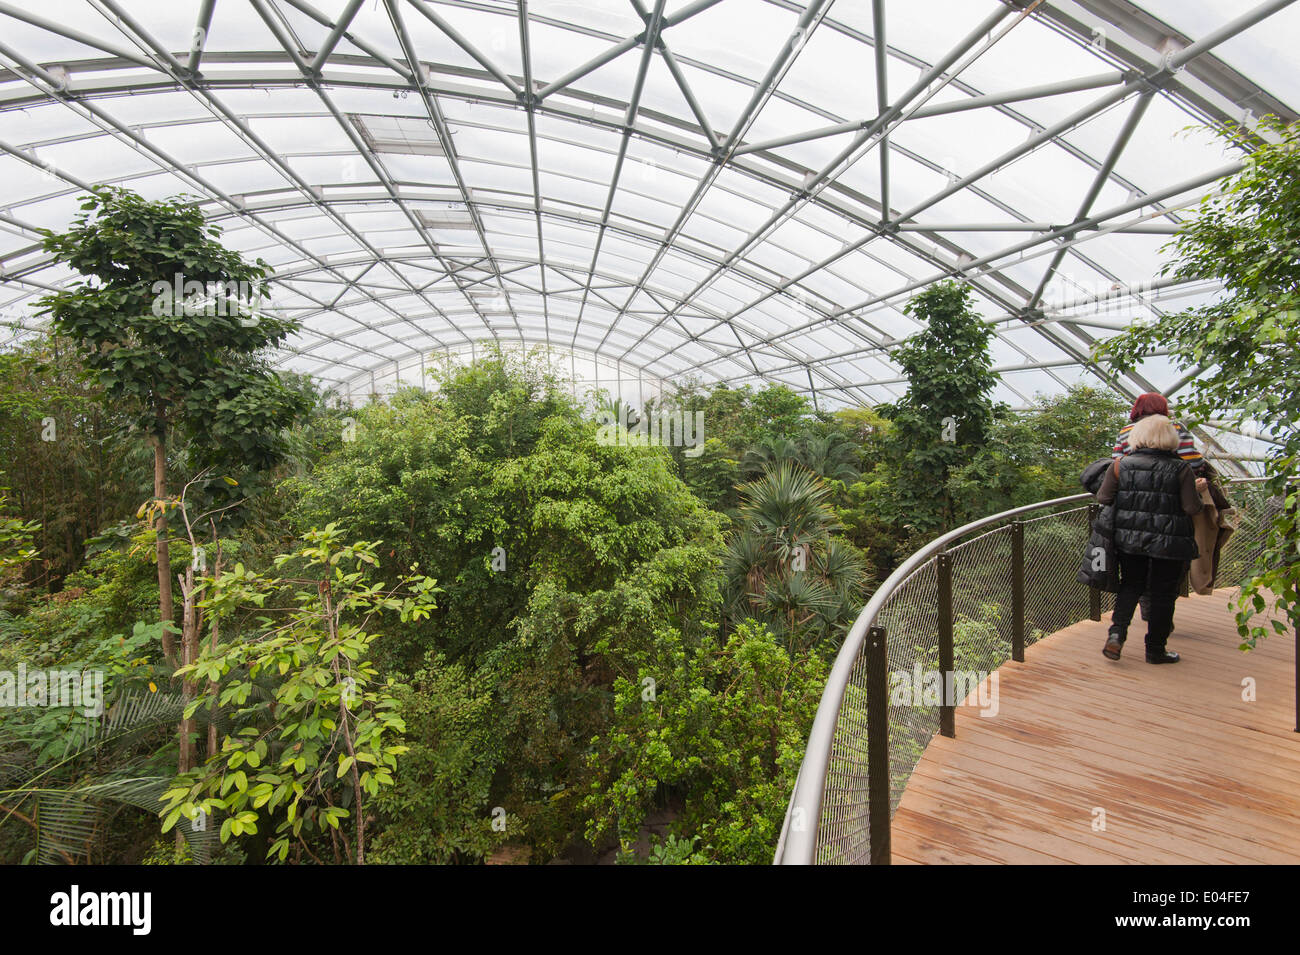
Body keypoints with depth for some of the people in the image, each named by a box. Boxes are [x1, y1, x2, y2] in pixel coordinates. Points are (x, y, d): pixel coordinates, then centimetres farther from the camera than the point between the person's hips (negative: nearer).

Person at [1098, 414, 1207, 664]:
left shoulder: (1121, 464, -4)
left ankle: (1117, 632, -1)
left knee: (1130, 585, 17)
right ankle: (1155, 650, 19)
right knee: (1163, 594, 10)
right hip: (1168, 543, -1)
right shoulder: (1181, 469, -6)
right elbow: (1192, 509, -6)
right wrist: (1197, 491, 12)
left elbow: (1103, 499, -2)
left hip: (1128, 539, 1)